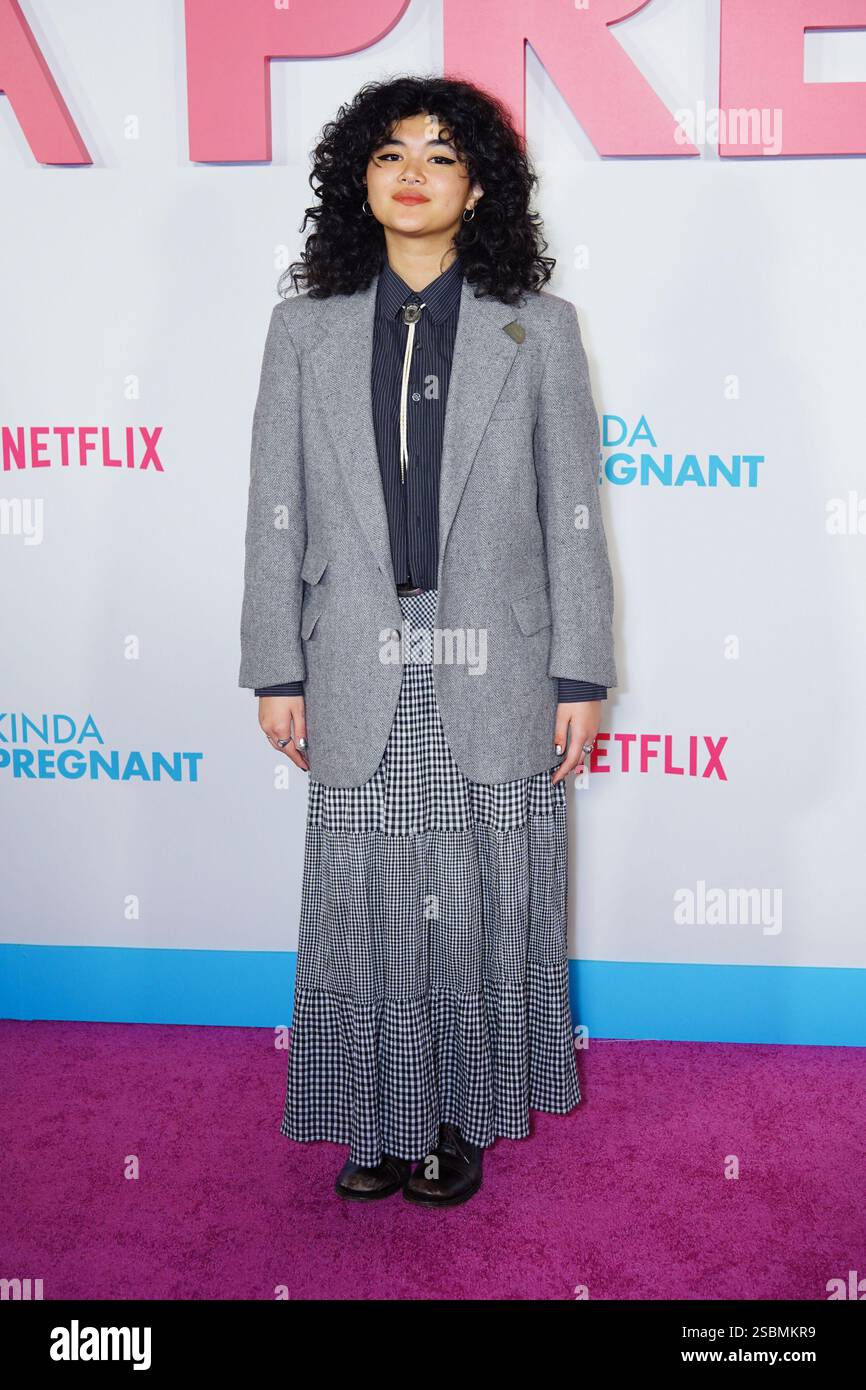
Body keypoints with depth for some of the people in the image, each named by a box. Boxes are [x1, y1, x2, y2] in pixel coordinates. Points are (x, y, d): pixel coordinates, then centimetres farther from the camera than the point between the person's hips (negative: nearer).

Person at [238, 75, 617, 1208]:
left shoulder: (538, 329, 5)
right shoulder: (306, 328, 8)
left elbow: (572, 516, 2)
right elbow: (276, 514, 6)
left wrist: (580, 677, -2)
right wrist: (277, 672, 2)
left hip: (494, 680, -1)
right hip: (361, 681, 1)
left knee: (487, 909, 7)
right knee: (365, 910, 8)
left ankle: (462, 1117, 27)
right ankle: (380, 1118, 27)